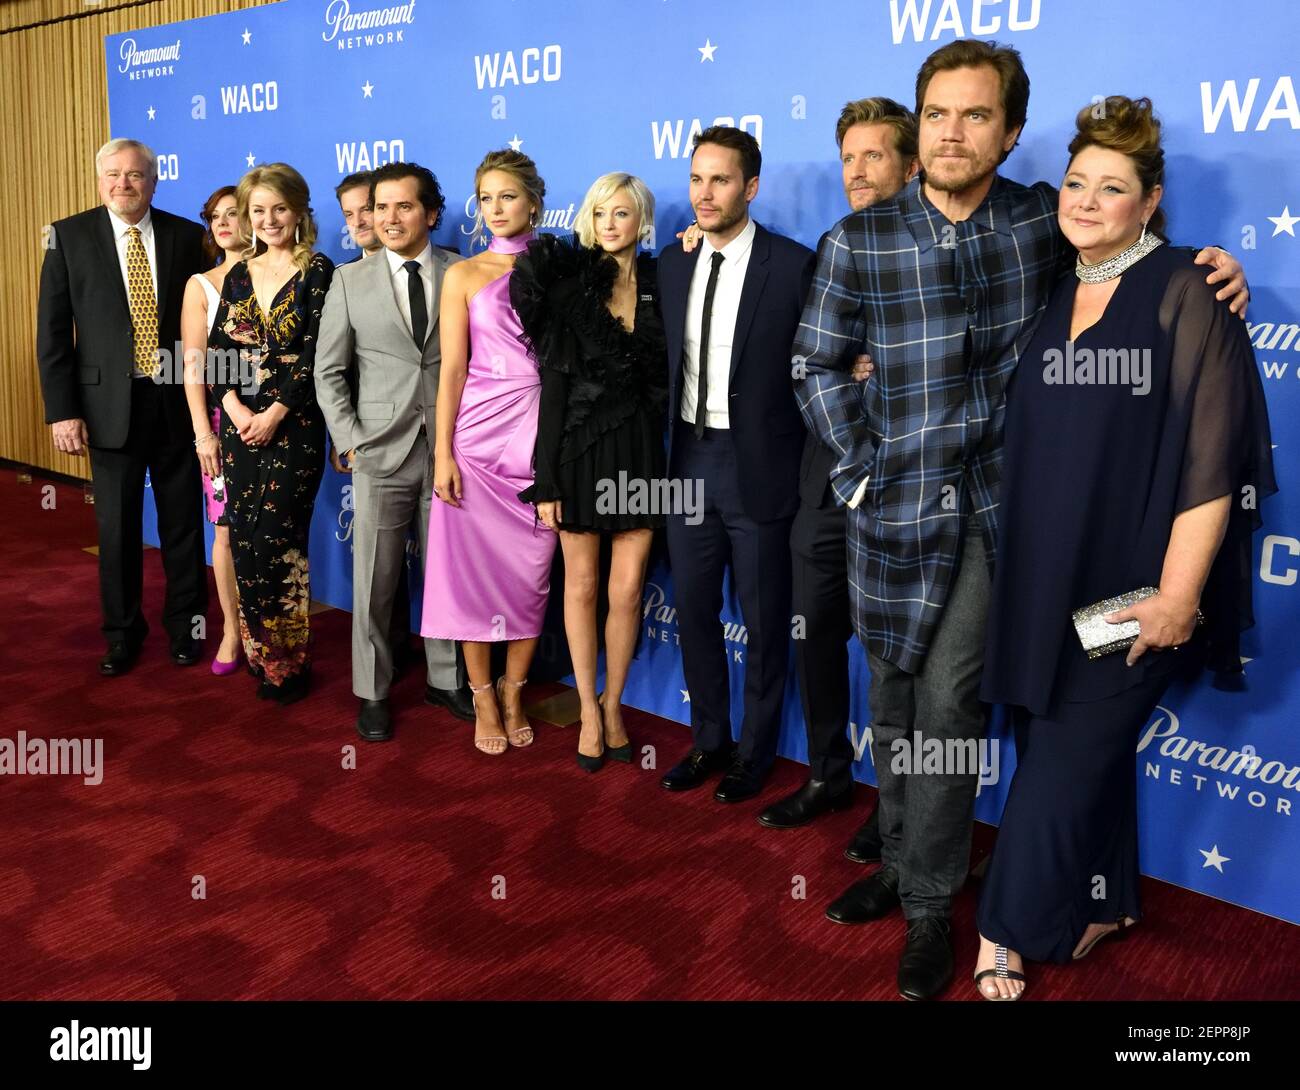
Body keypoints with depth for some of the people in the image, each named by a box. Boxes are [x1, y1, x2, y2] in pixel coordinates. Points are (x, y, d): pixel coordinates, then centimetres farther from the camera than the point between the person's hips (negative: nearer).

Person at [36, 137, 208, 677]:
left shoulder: (188, 236, 1)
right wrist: (62, 410, -7)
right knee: (117, 524, 9)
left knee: (182, 519, 9)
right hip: (110, 403, 0)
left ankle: (185, 623, 26)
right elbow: (52, 330, -1)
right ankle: (122, 631, 26)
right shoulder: (69, 235, 0)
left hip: (178, 400, 1)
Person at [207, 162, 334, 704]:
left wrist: (275, 413, -14)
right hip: (240, 423, 5)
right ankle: (261, 655, 20)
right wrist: (234, 406, -8)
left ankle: (290, 660, 10)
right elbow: (218, 348, 8)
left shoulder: (317, 271, -3)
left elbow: (317, 352, -10)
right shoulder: (238, 275, 12)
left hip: (293, 426, -5)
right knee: (244, 541, 5)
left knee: (277, 542, -6)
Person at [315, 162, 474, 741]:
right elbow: (328, 371, 5)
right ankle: (372, 693, 19)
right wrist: (350, 442, -3)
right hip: (380, 453, 0)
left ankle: (445, 678, 26)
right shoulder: (350, 280, 4)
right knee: (375, 580, 5)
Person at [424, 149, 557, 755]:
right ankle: (483, 698, 18)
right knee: (474, 567, 3)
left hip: (541, 433, 1)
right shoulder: (463, 275, 5)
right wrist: (443, 453, -4)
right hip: (478, 431, -1)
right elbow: (452, 369, 2)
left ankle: (513, 693, 21)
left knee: (532, 569, 4)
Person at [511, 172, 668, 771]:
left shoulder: (661, 284, 4)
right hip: (579, 446, -1)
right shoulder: (568, 282, -2)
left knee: (627, 590, 5)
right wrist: (545, 476, -7)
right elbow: (554, 382, -4)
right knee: (582, 585, 8)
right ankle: (589, 708, 25)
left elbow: (670, 375, 1)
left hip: (639, 450, 2)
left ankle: (613, 704, 26)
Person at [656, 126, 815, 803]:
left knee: (763, 620, 8)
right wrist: (670, 447, 6)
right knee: (694, 611, 14)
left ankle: (756, 752, 25)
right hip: (689, 460, 5)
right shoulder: (673, 262, 7)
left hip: (758, 467, -5)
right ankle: (709, 741, 31)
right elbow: (669, 358, 12)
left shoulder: (794, 265, -9)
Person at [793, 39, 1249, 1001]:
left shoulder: (1042, 219, 0)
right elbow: (817, 364, 4)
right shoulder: (860, 241, -4)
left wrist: (1205, 269, -2)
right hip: (893, 505, 1)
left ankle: (932, 908, 13)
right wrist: (863, 464, -2)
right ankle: (901, 865, 33)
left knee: (946, 701, -4)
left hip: (994, 506, -1)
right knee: (893, 697, 13)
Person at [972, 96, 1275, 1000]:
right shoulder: (1055, 294, 9)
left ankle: (1012, 930, 19)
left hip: (1132, 578, -6)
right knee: (1087, 742, 16)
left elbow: (1210, 456, -15)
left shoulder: (1183, 292, -10)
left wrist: (1177, 592, -18)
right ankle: (1105, 901, 35)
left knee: (1066, 752, 3)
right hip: (1052, 570, 6)